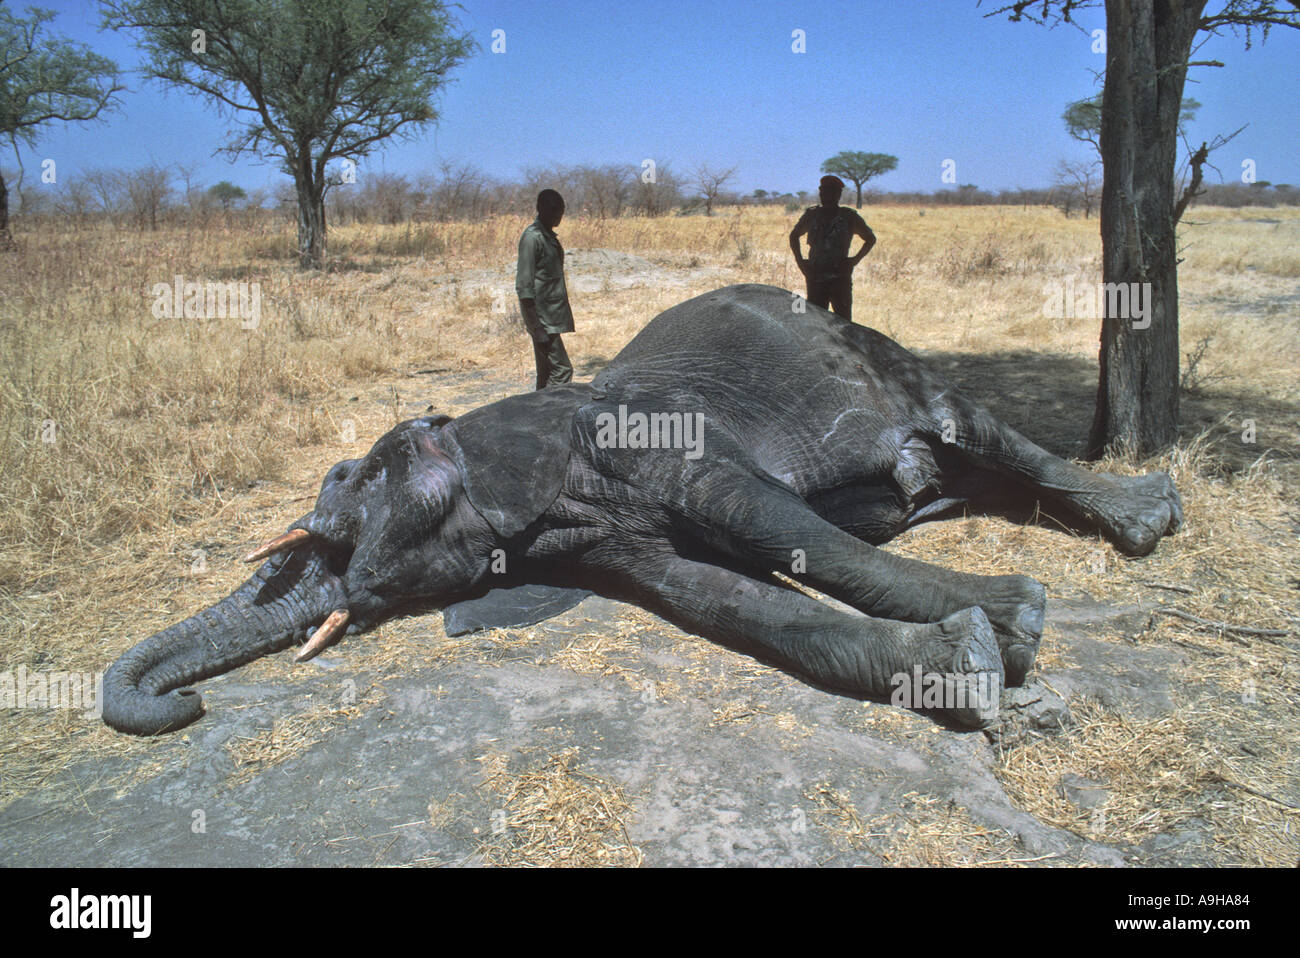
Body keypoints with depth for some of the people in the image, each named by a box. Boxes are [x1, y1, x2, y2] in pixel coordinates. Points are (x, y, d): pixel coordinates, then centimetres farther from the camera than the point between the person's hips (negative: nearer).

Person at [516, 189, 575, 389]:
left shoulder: (550, 236, 16)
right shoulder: (532, 237, -13)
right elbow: (524, 285, -18)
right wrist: (537, 328, -22)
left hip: (554, 314, 9)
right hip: (542, 315, -9)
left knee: (547, 373, 10)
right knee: (562, 369, -13)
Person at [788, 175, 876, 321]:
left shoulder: (849, 217, 2)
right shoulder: (811, 215, 7)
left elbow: (870, 239, 14)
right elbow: (794, 236, 23)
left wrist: (856, 260, 2)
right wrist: (800, 260, 11)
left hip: (840, 278, -2)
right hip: (815, 278, 2)